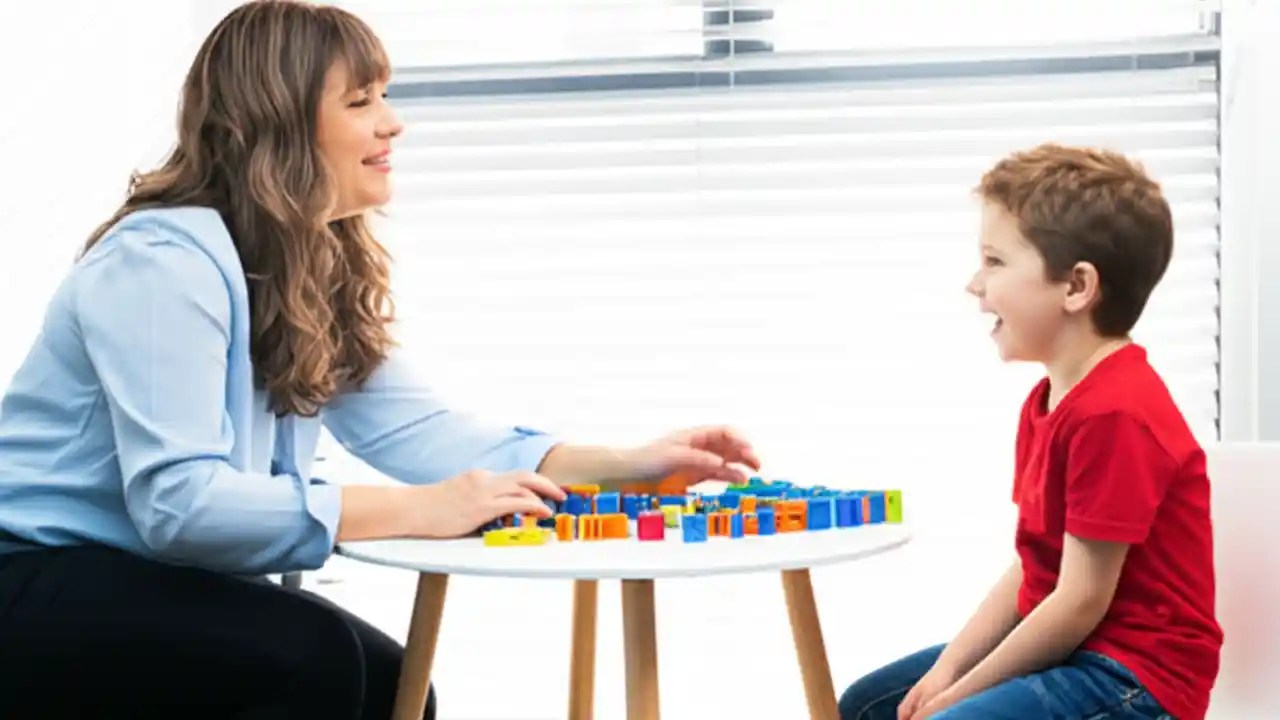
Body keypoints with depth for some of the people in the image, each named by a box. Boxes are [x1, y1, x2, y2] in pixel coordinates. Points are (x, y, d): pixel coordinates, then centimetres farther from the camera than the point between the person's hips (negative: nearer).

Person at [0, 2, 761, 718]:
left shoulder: (326, 267, 6)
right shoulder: (164, 259, -24)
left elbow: (413, 429, -1)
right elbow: (177, 500, -33)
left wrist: (628, 465, -10)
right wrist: (420, 511, -35)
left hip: (155, 576, 9)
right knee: (311, 657, -25)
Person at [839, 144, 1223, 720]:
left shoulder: (1113, 413, -25)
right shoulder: (1047, 400, 9)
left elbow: (1082, 602, -24)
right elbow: (1029, 571, 9)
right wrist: (945, 671, -1)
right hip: (1067, 647, 11)